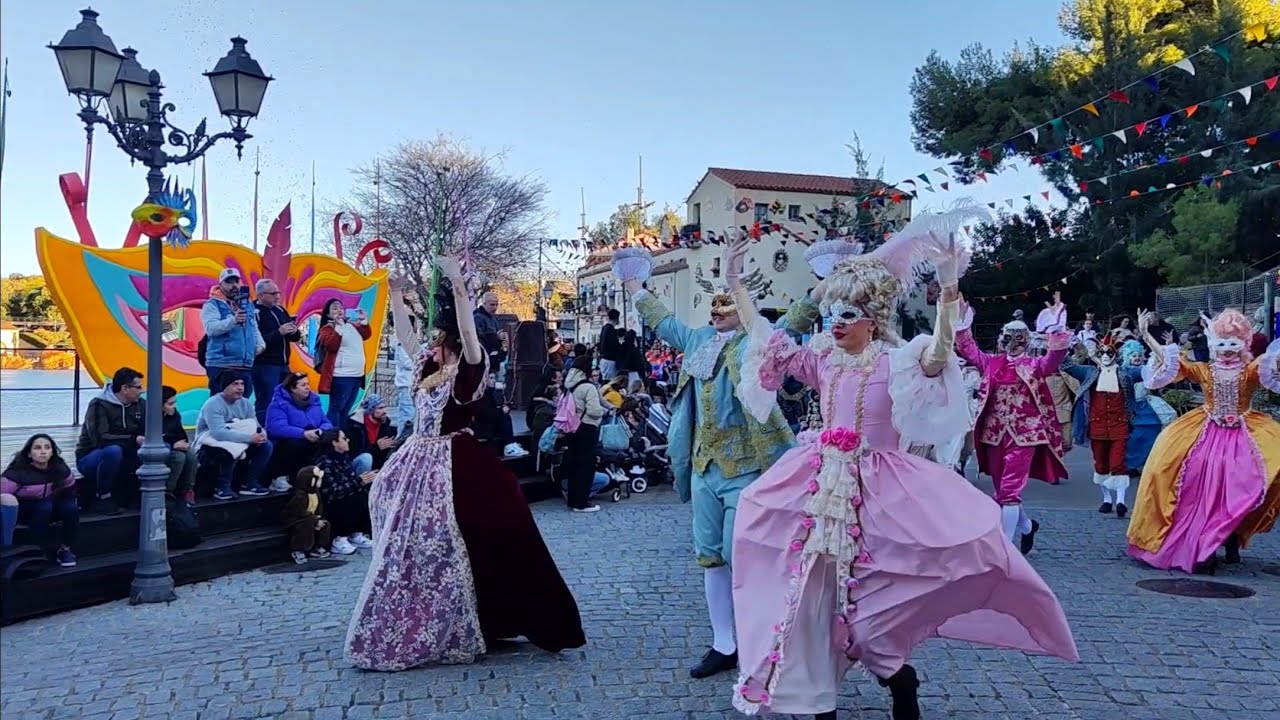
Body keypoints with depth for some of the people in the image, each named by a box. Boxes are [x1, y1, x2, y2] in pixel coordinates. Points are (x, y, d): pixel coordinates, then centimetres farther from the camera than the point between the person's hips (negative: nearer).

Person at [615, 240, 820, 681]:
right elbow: (664, 322, 30)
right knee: (710, 556, 11)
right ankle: (723, 646, 23)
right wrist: (634, 287, 38)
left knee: (739, 556, -7)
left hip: (745, 467, -7)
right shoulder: (699, 339, 14)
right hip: (704, 466, 7)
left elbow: (796, 319, -18)